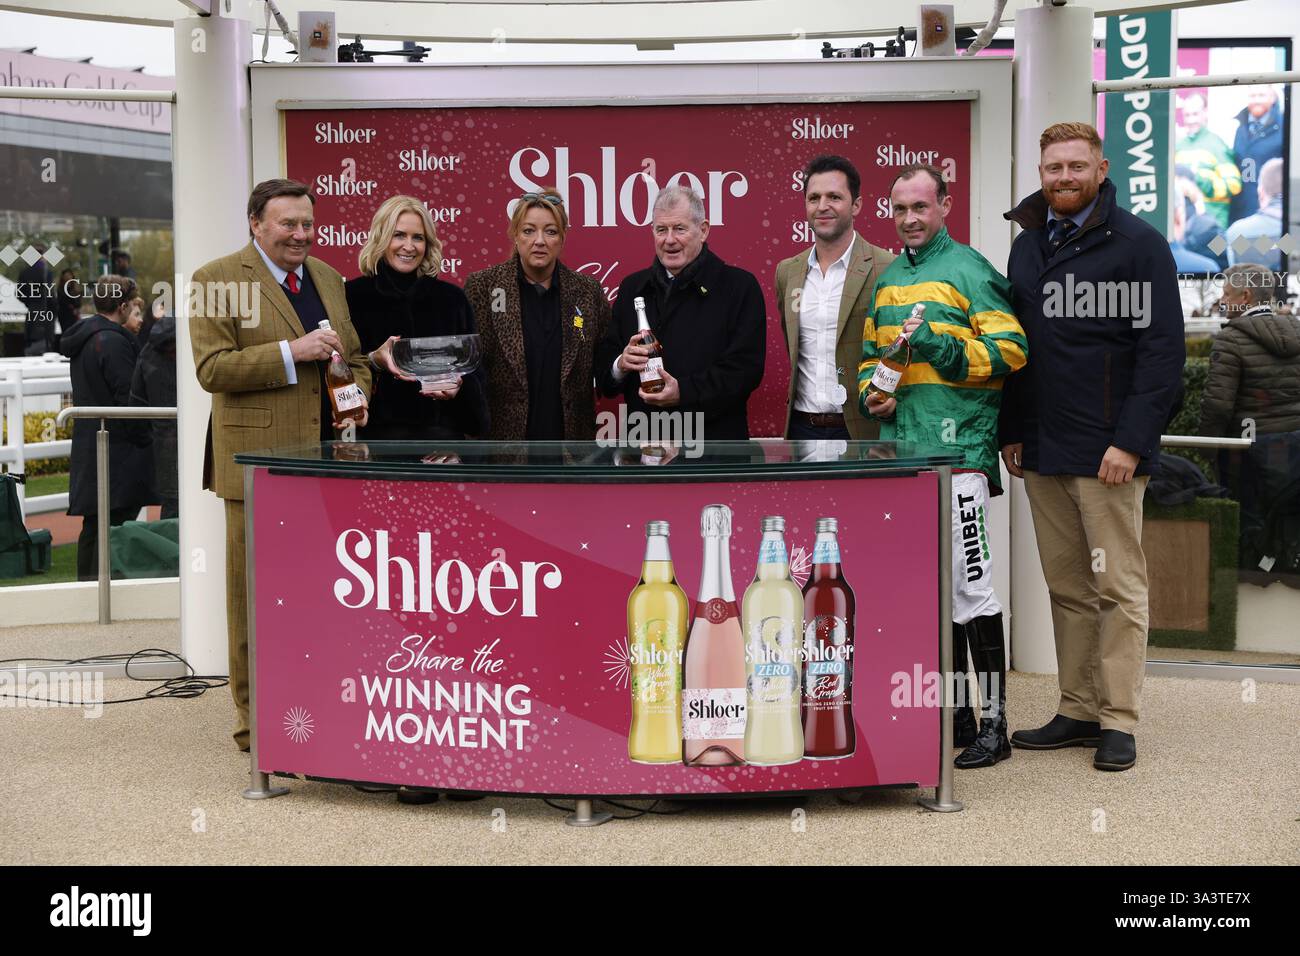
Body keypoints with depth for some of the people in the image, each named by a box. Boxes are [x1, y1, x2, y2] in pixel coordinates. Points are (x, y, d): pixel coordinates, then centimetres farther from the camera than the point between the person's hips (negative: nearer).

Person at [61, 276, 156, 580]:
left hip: (88, 452, 10)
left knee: (93, 530, 14)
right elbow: (129, 399, -17)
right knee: (115, 532, -8)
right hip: (118, 455, -10)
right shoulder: (114, 342, -15)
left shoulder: (81, 341, 15)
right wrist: (145, 441, -10)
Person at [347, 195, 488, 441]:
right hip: (377, 429, -2)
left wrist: (458, 387, -9)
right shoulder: (352, 295, 3)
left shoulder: (452, 298, 12)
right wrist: (373, 361, -16)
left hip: (442, 430, 2)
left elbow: (474, 370, 12)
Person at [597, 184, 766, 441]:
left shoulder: (739, 285, -4)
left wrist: (684, 392, -23)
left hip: (714, 439, -4)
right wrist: (621, 365, -13)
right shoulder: (632, 288, 10)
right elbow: (603, 364, 10)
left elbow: (745, 367, -13)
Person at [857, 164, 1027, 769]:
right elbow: (870, 353, 27)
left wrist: (938, 344, -18)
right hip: (903, 448, 7)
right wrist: (871, 391, 8)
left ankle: (994, 724, 0)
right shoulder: (887, 281, 18)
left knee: (969, 582, -8)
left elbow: (1009, 351, -10)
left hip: (958, 448, -7)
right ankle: (955, 711, 21)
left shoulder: (969, 271, -3)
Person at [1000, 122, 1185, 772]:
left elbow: (1162, 349, -9)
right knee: (1066, 587, 11)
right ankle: (1077, 711, 19)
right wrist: (1011, 431, 12)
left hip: (1106, 450, -6)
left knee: (1118, 586, 0)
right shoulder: (1027, 246, 15)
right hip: (1041, 449, 6)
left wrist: (1131, 440, -16)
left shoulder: (1138, 244, -4)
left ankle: (1118, 720, 6)